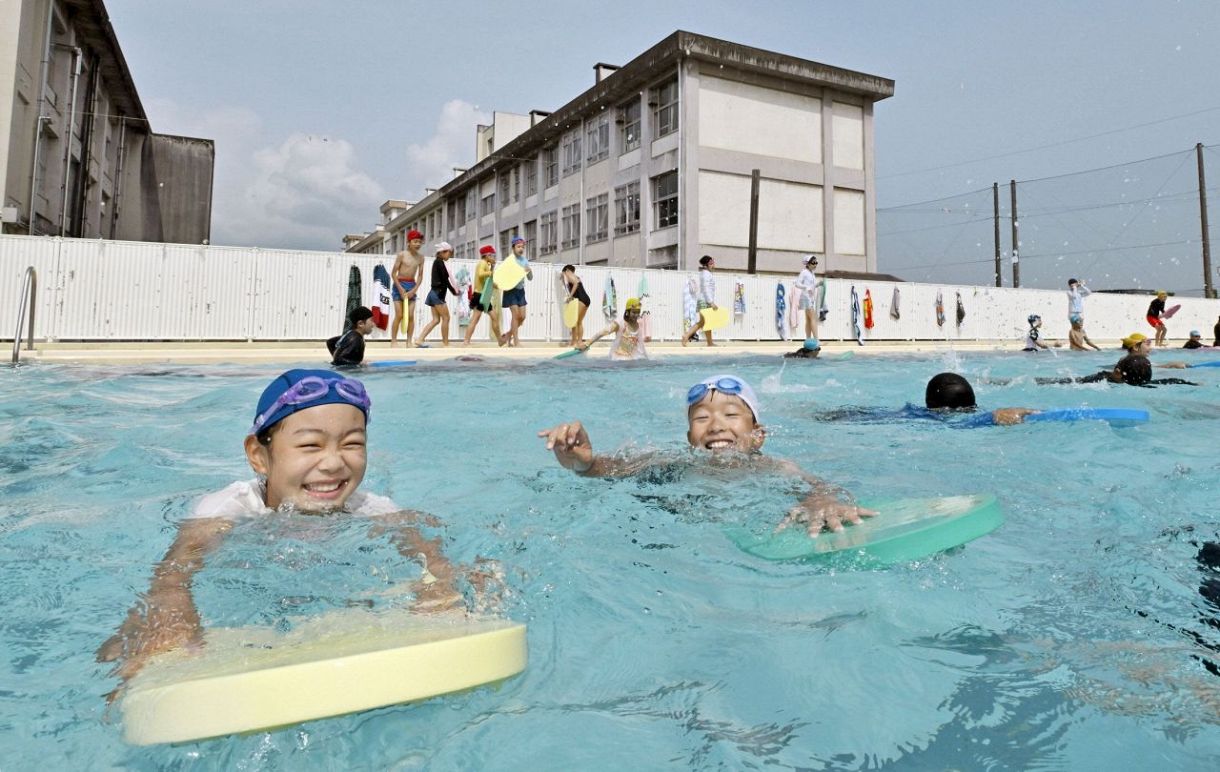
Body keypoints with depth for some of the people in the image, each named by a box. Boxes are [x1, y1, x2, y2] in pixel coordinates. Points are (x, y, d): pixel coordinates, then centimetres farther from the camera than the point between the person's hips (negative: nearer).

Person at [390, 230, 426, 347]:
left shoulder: (421, 257, 2)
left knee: (411, 315, -1)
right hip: (399, 284, -4)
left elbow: (420, 276, 4)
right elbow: (393, 274, -8)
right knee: (399, 315, -6)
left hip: (412, 286, 4)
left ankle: (409, 342, 6)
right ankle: (393, 341, 1)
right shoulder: (402, 255, -9)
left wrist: (414, 290, -7)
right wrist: (401, 289, -13)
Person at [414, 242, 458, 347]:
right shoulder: (440, 262, -9)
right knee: (446, 318, -3)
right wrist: (454, 291, -2)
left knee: (436, 320, 6)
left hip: (435, 293, 9)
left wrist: (454, 289, 8)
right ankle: (445, 344, 1)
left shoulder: (437, 262, 18)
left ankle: (420, 340, -1)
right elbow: (445, 279, -13)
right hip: (438, 293, -9)